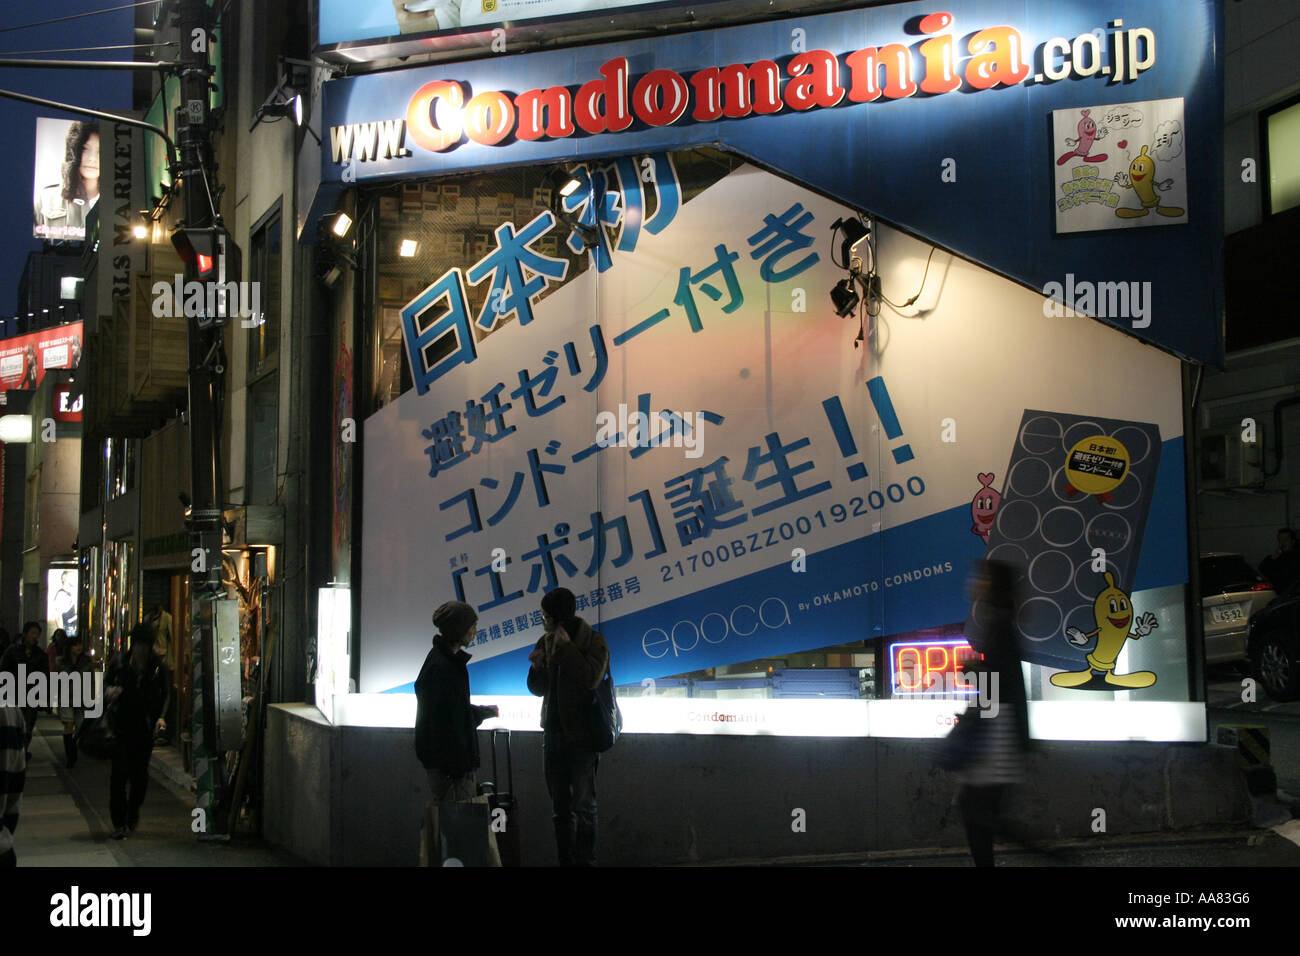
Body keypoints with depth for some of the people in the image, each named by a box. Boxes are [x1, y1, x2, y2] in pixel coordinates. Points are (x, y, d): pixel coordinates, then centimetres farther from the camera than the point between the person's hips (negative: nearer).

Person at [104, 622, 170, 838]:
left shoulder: (158, 667, 1)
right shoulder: (120, 662, 2)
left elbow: (165, 694, 7)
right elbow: (107, 683, 14)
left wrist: (161, 716, -8)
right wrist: (110, 691, -9)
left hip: (146, 727, 0)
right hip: (122, 725, 0)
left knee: (140, 773, 5)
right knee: (119, 773, -6)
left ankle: (133, 811, 31)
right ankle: (119, 822, 0)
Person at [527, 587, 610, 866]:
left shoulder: (592, 641, -9)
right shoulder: (546, 642, 8)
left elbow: (591, 678, -24)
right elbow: (538, 689, 12)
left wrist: (566, 647, -22)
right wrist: (537, 668, -8)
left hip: (581, 734, -6)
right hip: (553, 731, 7)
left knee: (583, 806, -3)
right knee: (560, 807, 10)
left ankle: (585, 861, 1)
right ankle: (566, 860, 16)